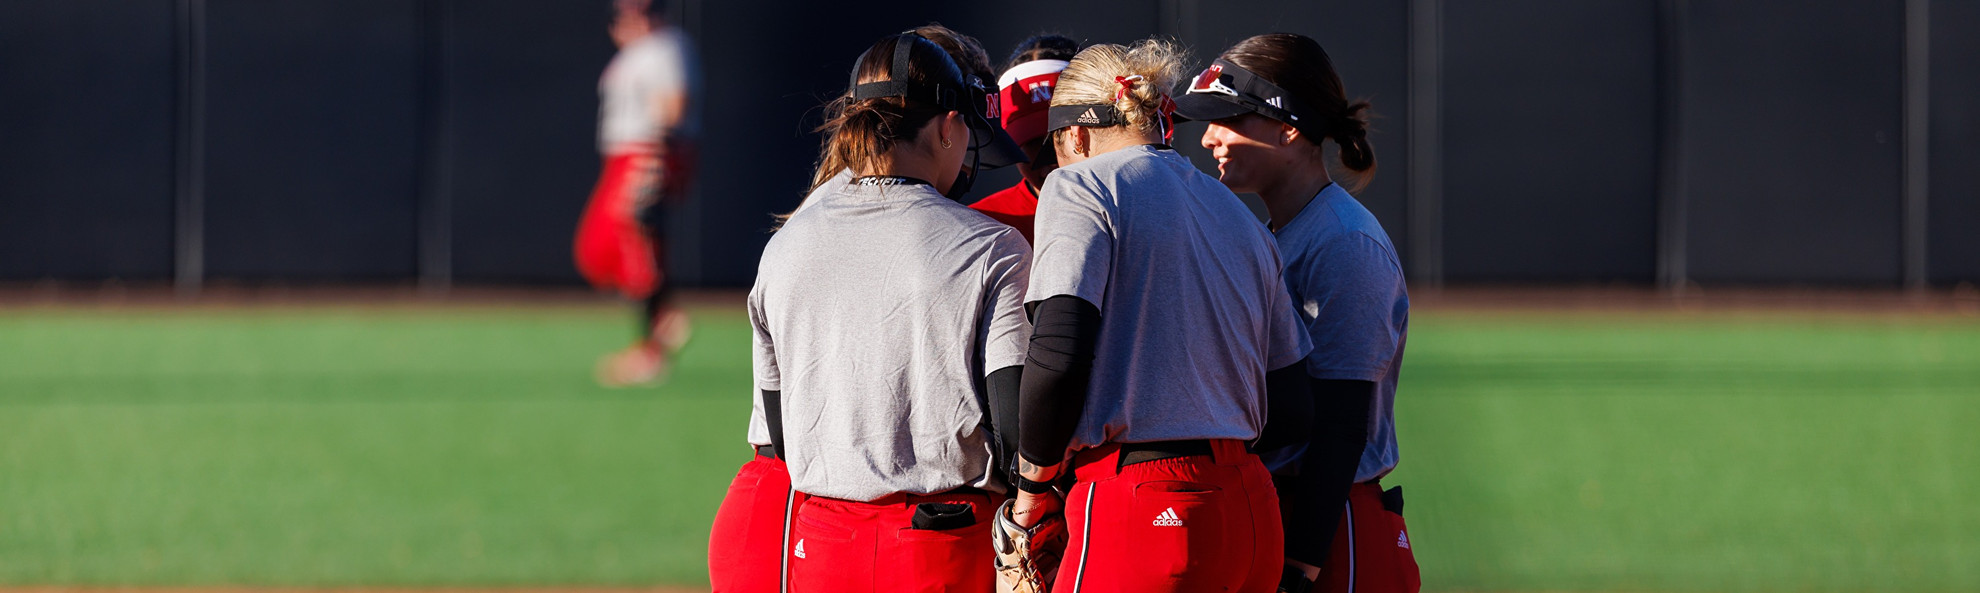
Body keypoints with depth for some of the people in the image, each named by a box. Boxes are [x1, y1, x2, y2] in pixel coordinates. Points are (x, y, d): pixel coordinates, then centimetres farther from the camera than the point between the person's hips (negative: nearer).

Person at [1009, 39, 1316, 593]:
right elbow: (1294, 411, 16)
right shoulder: (1237, 214, 20)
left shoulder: (1079, 184, 0)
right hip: (1254, 517, 7)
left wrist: (1033, 483, -2)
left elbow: (1060, 354, -15)